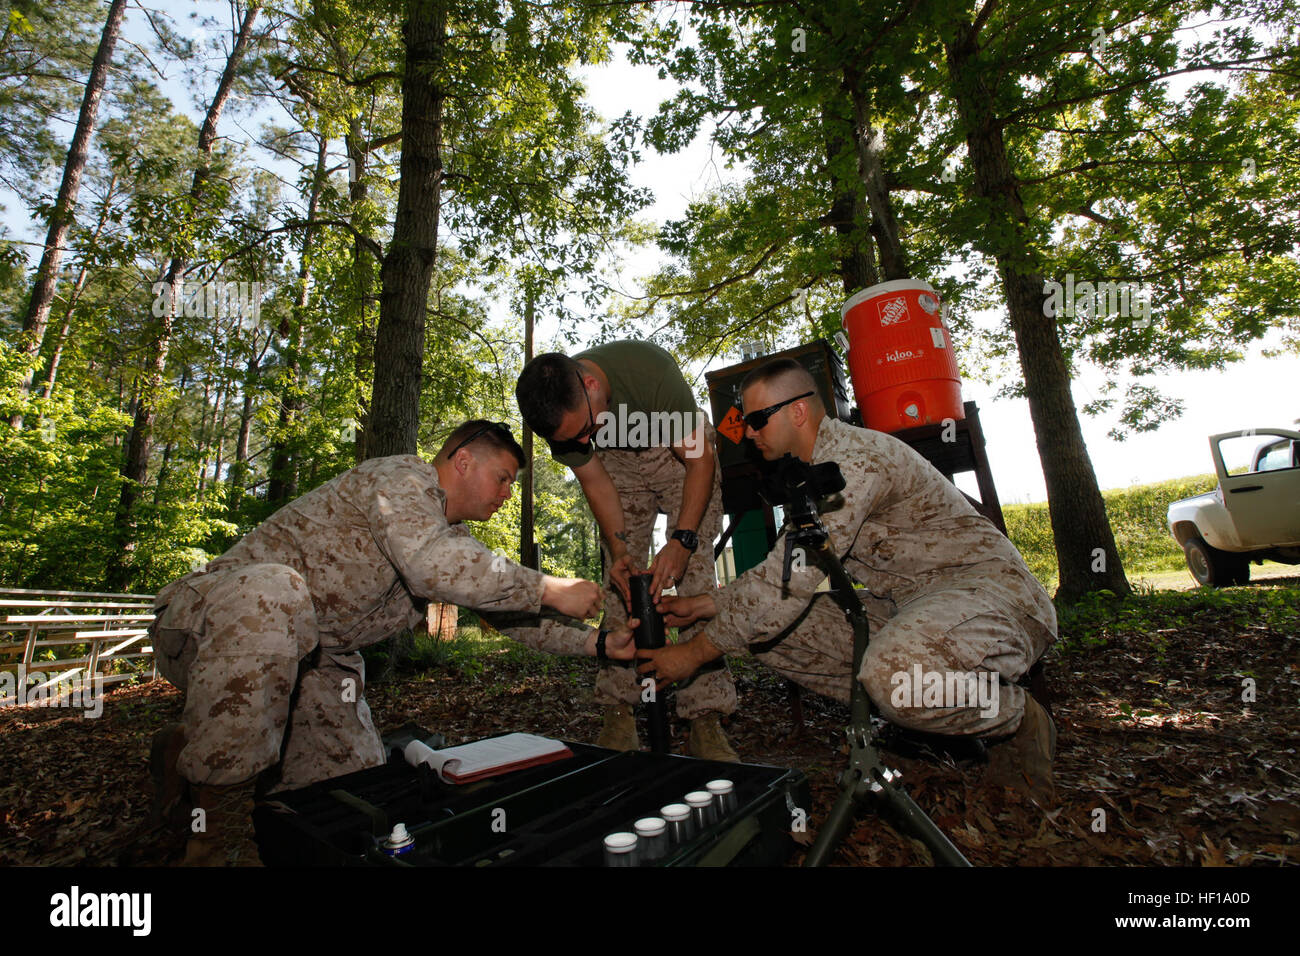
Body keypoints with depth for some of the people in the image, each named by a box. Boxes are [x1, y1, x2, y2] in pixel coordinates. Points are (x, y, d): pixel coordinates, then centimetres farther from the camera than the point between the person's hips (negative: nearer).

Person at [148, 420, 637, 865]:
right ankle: (221, 818, -23)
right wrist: (548, 589, -31)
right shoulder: (403, 476, -18)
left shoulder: (455, 538, 11)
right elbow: (428, 562, -38)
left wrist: (597, 642, 3)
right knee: (274, 590, -41)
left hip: (310, 661, 9)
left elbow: (505, 605, 12)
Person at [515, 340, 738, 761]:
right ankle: (619, 716, 0)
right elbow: (594, 481, -11)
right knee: (619, 582, -6)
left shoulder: (650, 369, -37)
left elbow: (700, 458, -28)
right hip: (618, 464, 4)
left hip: (682, 453, -3)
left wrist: (682, 539, -36)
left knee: (694, 571, -16)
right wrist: (618, 549, -23)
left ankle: (706, 722, -12)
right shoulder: (560, 413, -22)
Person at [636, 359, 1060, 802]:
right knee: (767, 631, -2)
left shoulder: (852, 455, -22)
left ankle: (1015, 718, -5)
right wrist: (701, 605, 7)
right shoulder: (813, 474, 11)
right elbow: (783, 572, 15)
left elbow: (791, 582, -27)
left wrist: (695, 652, -19)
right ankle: (918, 707, 6)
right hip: (906, 604, 9)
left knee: (895, 671, -40)